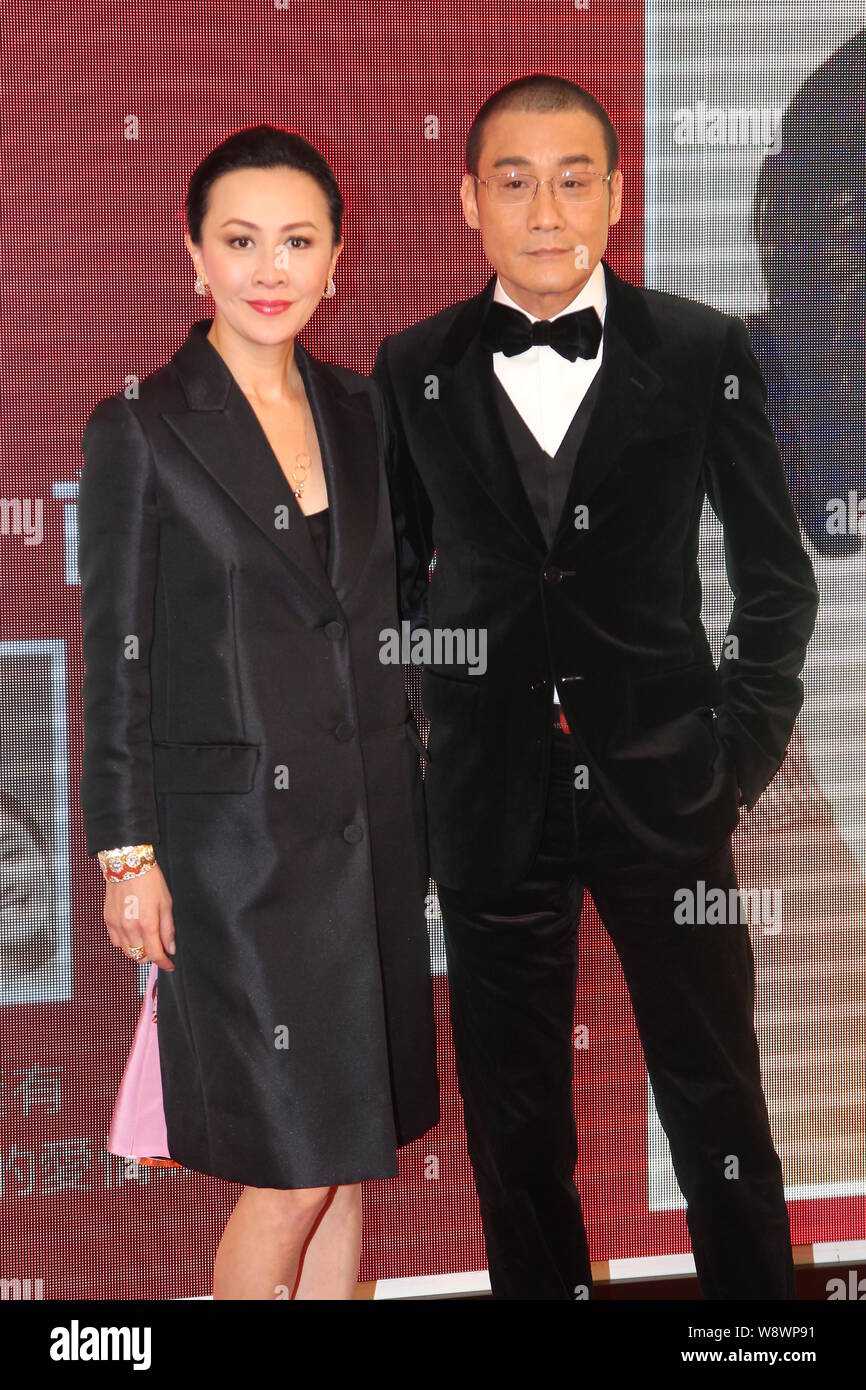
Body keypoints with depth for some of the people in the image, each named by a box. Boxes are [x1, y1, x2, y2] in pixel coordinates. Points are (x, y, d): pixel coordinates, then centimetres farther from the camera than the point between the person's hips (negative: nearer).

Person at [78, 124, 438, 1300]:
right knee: (292, 1170, -3)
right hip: (239, 837, -5)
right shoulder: (139, 431, -7)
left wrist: (417, 817, 12)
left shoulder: (360, 413, 9)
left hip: (373, 825, 5)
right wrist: (127, 853, -9)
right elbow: (117, 661, -7)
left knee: (350, 1156, 11)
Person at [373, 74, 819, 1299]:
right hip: (490, 793, 1)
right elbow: (396, 574, 11)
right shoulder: (411, 371, 3)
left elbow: (776, 573, 5)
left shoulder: (705, 353, 0)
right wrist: (417, 730, 3)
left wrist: (748, 742, -1)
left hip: (662, 784, -1)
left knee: (718, 1102, 9)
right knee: (514, 1120, 12)